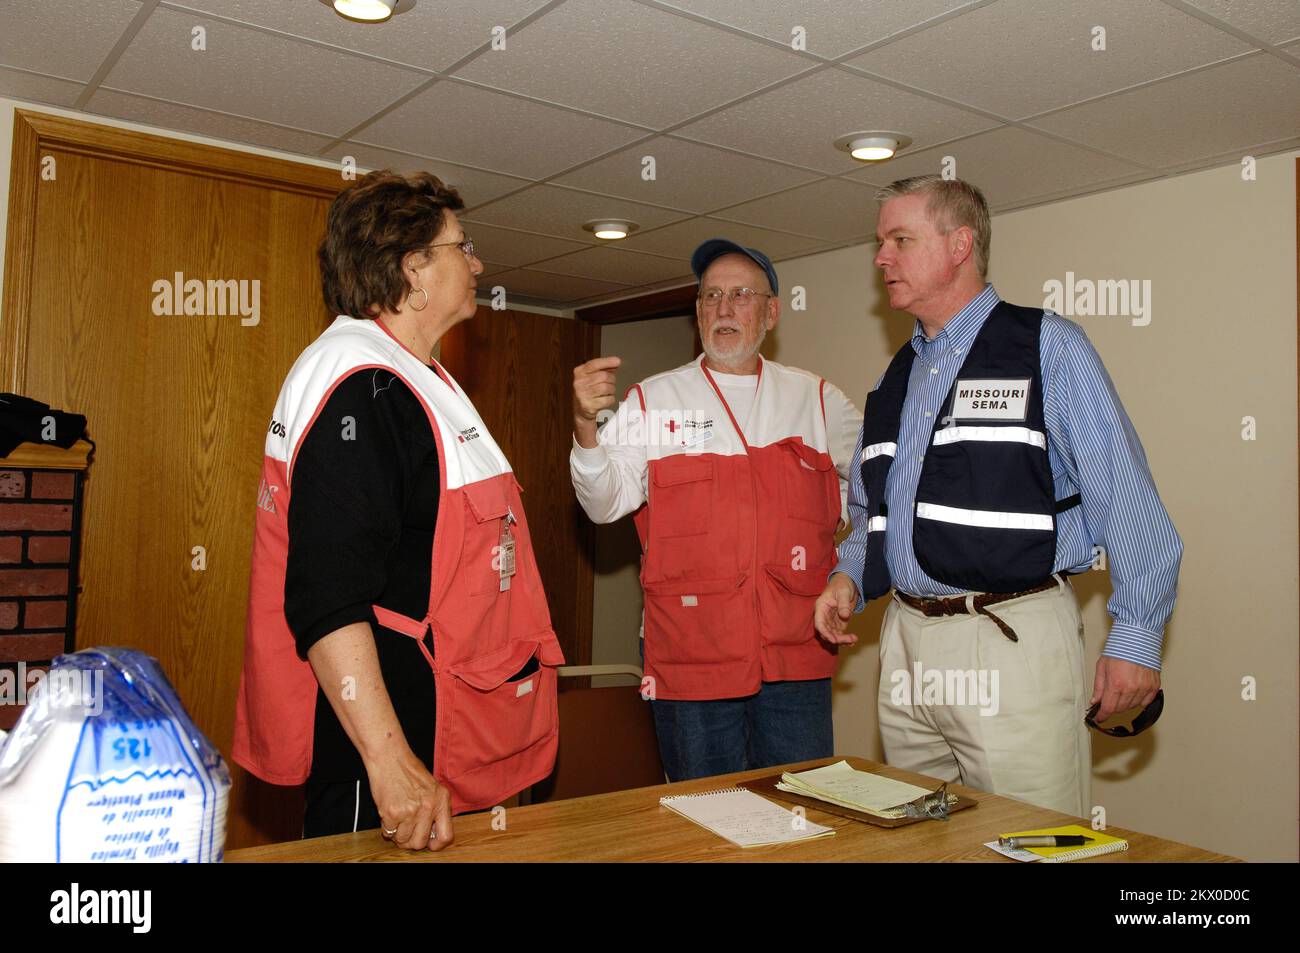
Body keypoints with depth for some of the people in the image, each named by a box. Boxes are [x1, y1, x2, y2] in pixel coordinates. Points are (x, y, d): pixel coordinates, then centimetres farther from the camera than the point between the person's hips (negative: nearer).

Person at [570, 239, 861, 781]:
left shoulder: (817, 400, 10)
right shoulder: (652, 401, 4)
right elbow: (606, 502, -5)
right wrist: (586, 427, -22)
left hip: (797, 656, 2)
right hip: (690, 655, -1)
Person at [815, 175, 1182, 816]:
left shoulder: (1046, 346, -3)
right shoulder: (895, 380, 16)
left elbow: (1127, 499, -7)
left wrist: (1136, 636, -10)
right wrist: (848, 577, 5)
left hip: (1014, 642, -6)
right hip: (905, 645, 6)